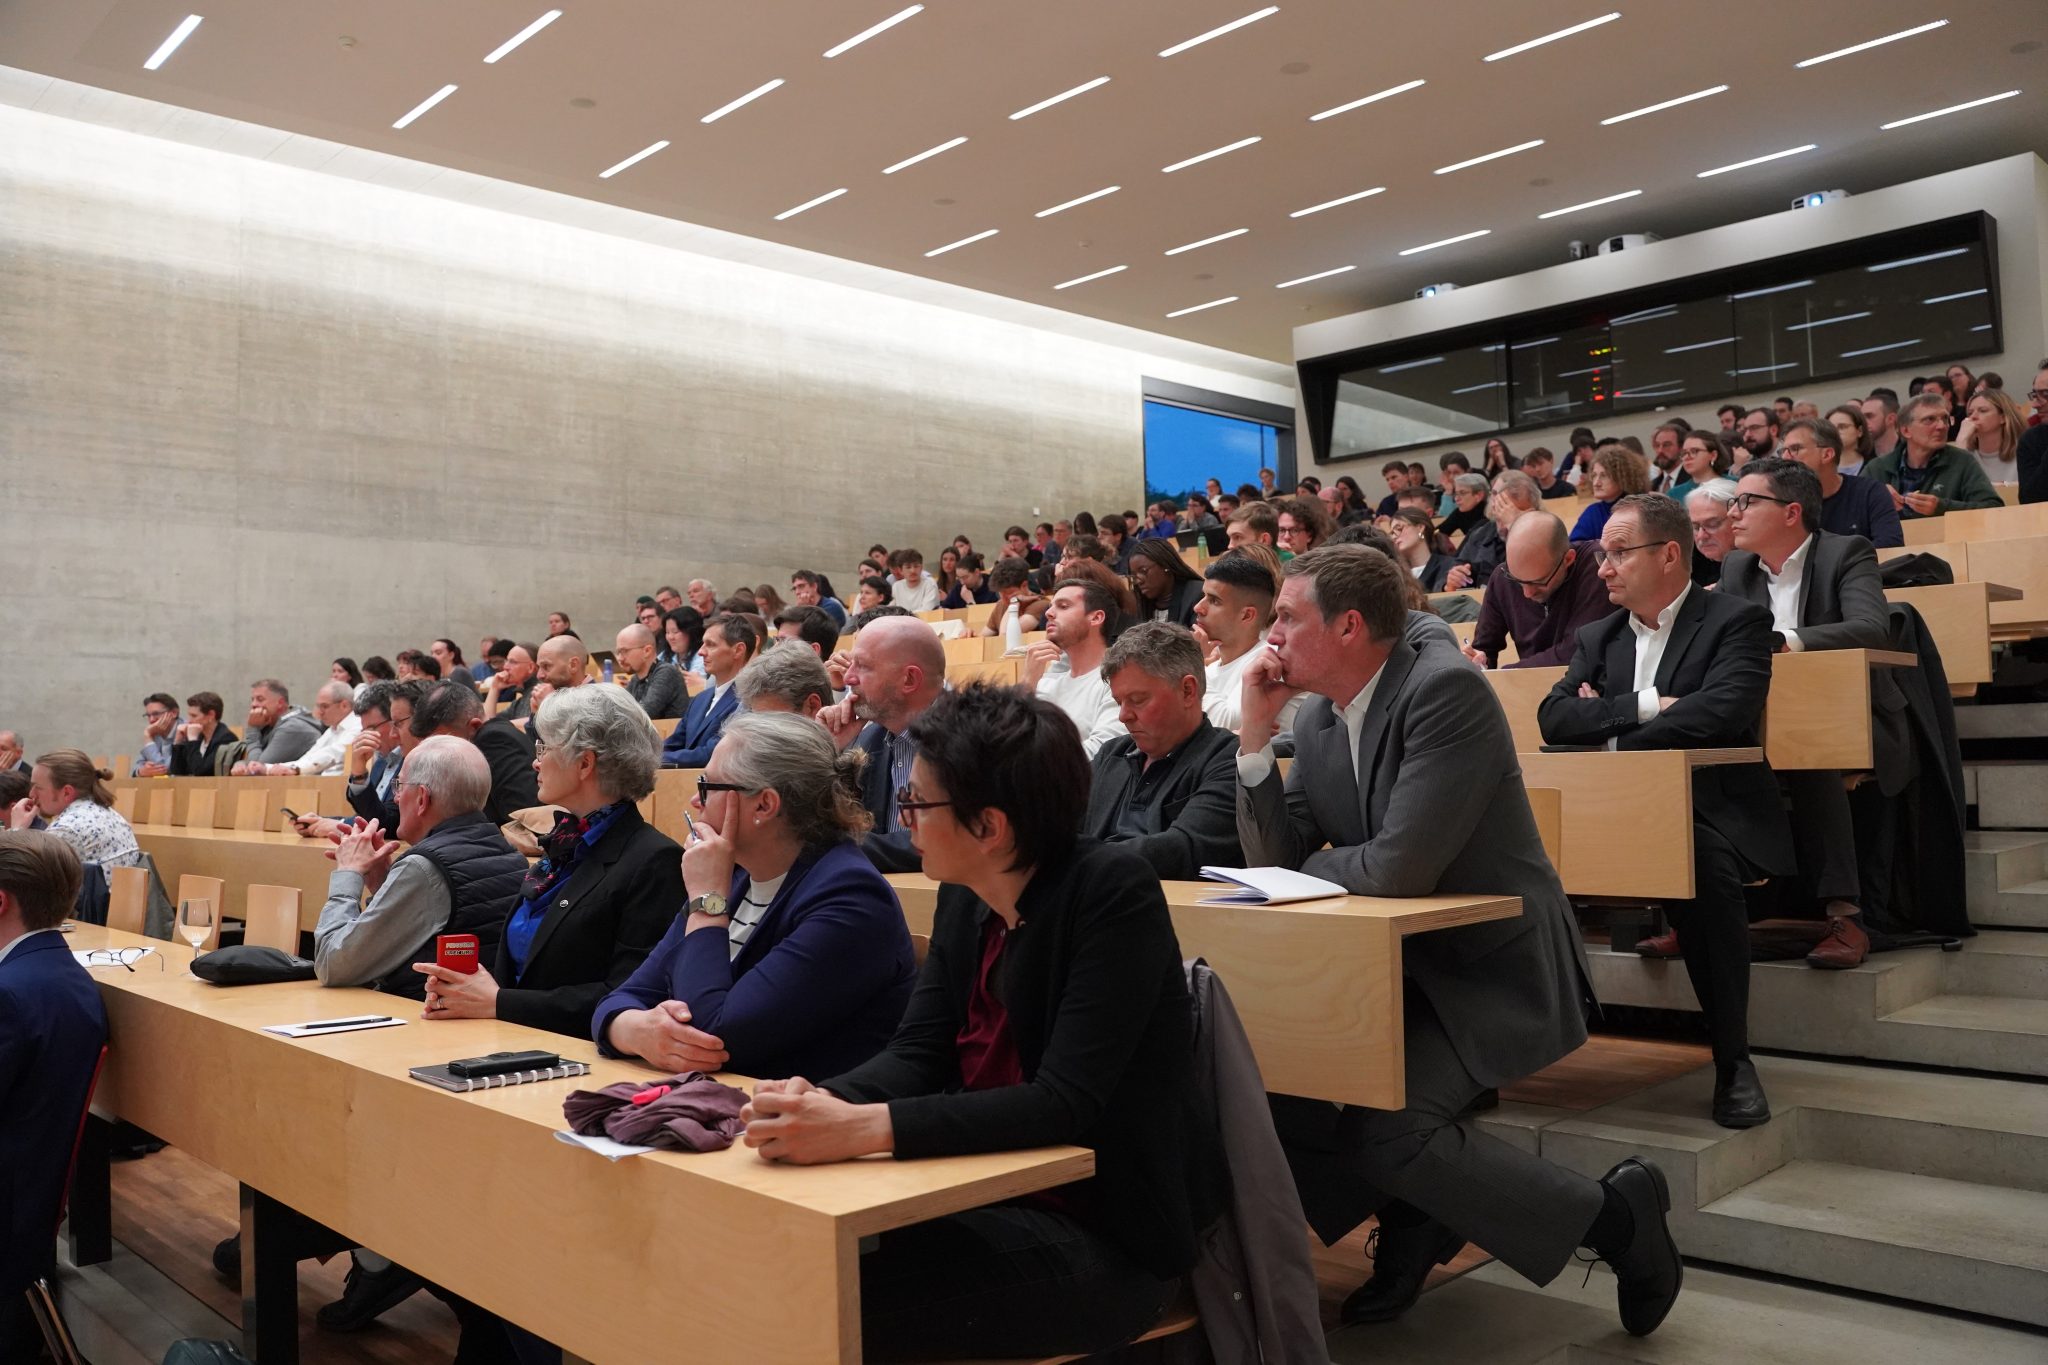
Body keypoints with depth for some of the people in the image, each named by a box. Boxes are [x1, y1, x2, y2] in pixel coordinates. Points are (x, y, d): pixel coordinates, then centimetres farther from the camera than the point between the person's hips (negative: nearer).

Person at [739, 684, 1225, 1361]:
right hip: (998, 1196, 6)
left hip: (1104, 1236, -6)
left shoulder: (1113, 891, -19)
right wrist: (821, 1101, -21)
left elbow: (1067, 1102, -26)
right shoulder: (964, 898, 3)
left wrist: (862, 1127, -34)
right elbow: (916, 1053, 1)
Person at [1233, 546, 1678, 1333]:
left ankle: (1612, 1215, -1)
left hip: (1492, 966, -8)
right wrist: (1254, 734, -7)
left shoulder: (1448, 690, -22)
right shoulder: (1318, 718, 3)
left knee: (1387, 1128, -23)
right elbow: (1272, 859, 2)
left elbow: (1401, 867, -29)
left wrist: (1309, 867, -10)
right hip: (1400, 964, 8)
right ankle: (1410, 1213, 16)